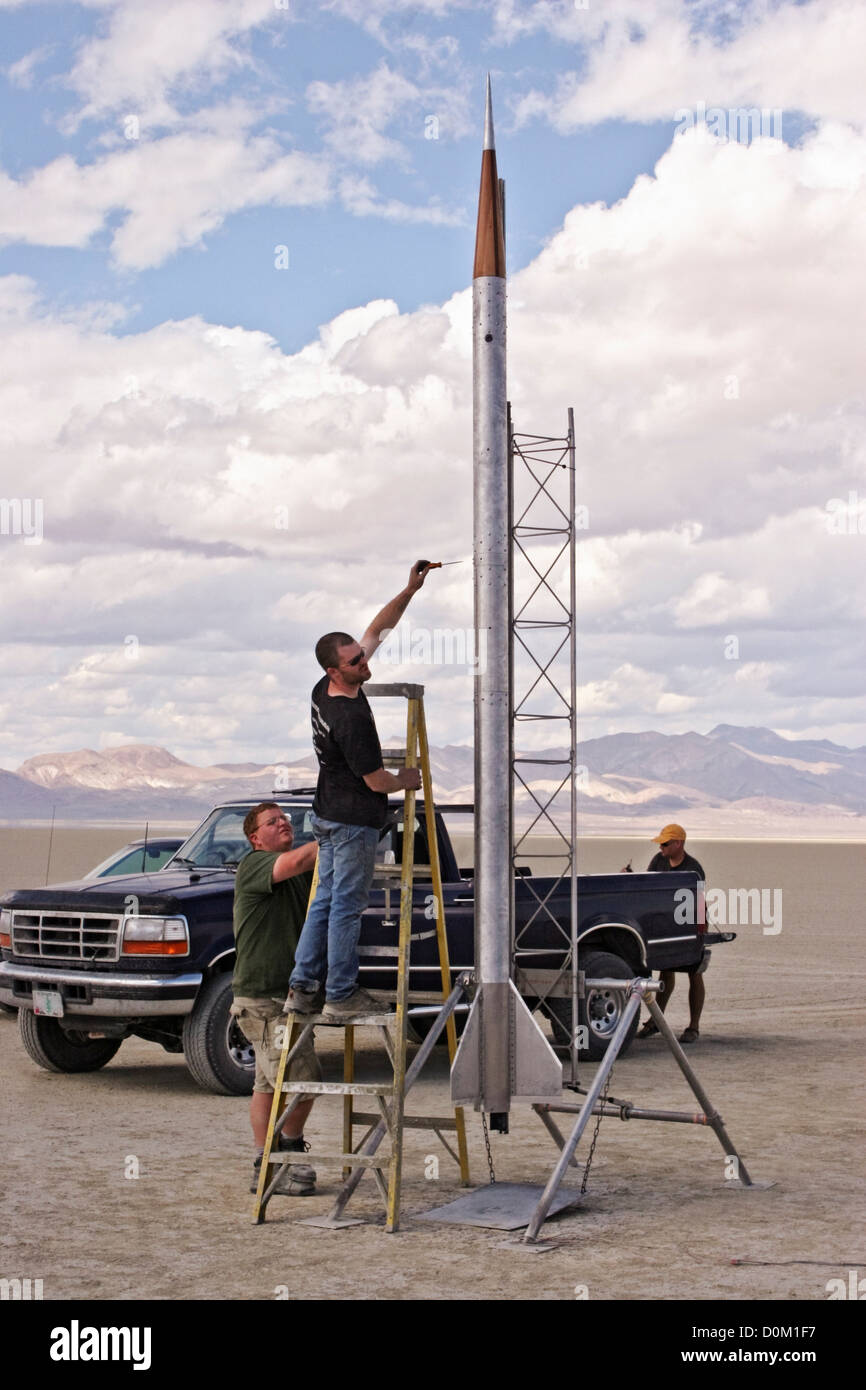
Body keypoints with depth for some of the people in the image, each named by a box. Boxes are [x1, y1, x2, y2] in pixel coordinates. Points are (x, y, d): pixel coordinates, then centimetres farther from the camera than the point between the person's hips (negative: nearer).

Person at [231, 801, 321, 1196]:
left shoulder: (302, 877, 17)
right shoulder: (254, 864, -10)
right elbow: (298, 861, -27)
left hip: (289, 993, 9)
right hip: (261, 996, -9)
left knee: (269, 1082, 13)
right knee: (302, 1079, -10)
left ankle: (265, 1168, 17)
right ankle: (290, 1151, 5)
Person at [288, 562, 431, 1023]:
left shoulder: (324, 691, 1)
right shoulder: (351, 718, -25)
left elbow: (377, 629, 9)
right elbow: (376, 781, -17)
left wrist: (410, 590, 2)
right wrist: (407, 780, 4)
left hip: (328, 813, 9)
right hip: (354, 821, -9)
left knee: (326, 899, 14)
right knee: (346, 906, -2)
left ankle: (303, 986, 16)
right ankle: (340, 997, 4)